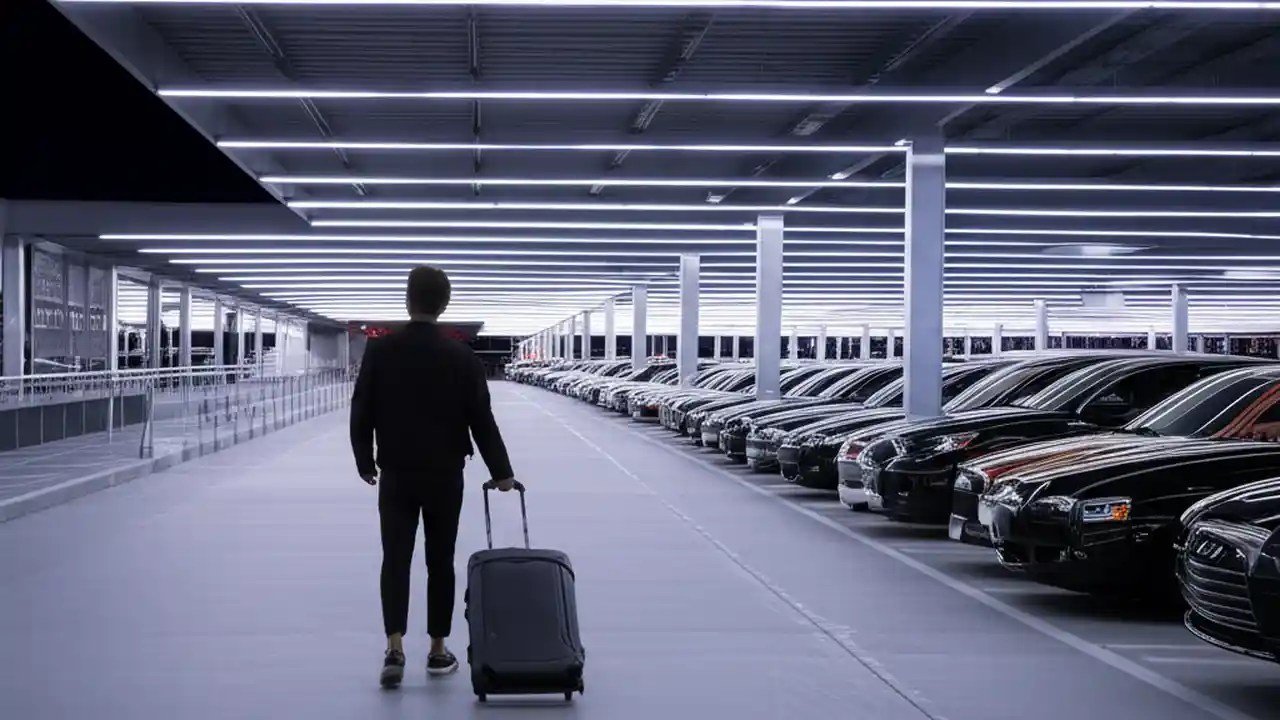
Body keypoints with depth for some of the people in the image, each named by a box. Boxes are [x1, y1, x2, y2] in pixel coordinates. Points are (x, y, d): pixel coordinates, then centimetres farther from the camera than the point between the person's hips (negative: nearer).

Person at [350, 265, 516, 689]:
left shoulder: (379, 351, -7)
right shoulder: (461, 357, -7)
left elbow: (361, 413, -3)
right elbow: (482, 420, -4)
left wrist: (365, 462, 11)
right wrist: (501, 472, 6)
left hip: (396, 474, 0)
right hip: (445, 475, 0)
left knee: (395, 559, 2)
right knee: (440, 561, 10)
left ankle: (394, 648, -14)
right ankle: (438, 651, 15)